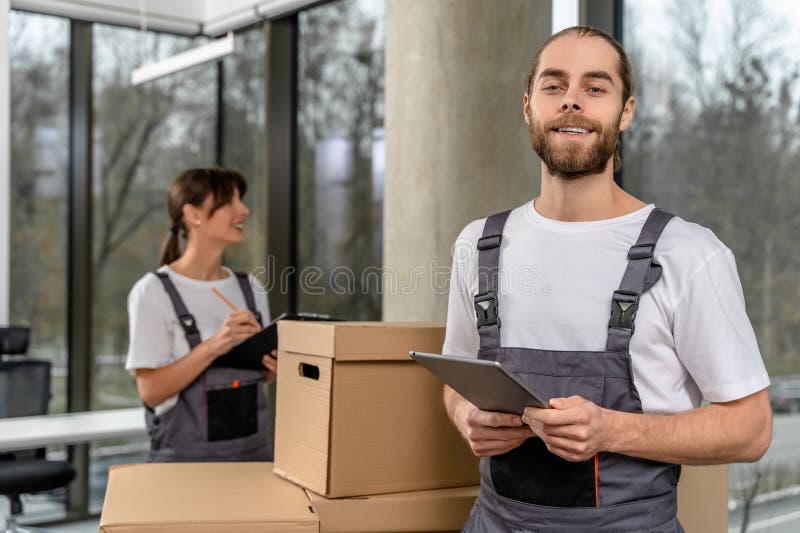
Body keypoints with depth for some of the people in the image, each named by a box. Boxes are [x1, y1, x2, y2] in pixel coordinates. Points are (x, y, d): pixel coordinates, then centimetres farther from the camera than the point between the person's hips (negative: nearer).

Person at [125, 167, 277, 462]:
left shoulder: (249, 289, 7)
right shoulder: (153, 292, -7)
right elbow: (150, 391, -12)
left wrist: (273, 369, -3)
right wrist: (213, 346, -23)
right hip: (185, 456, -4)